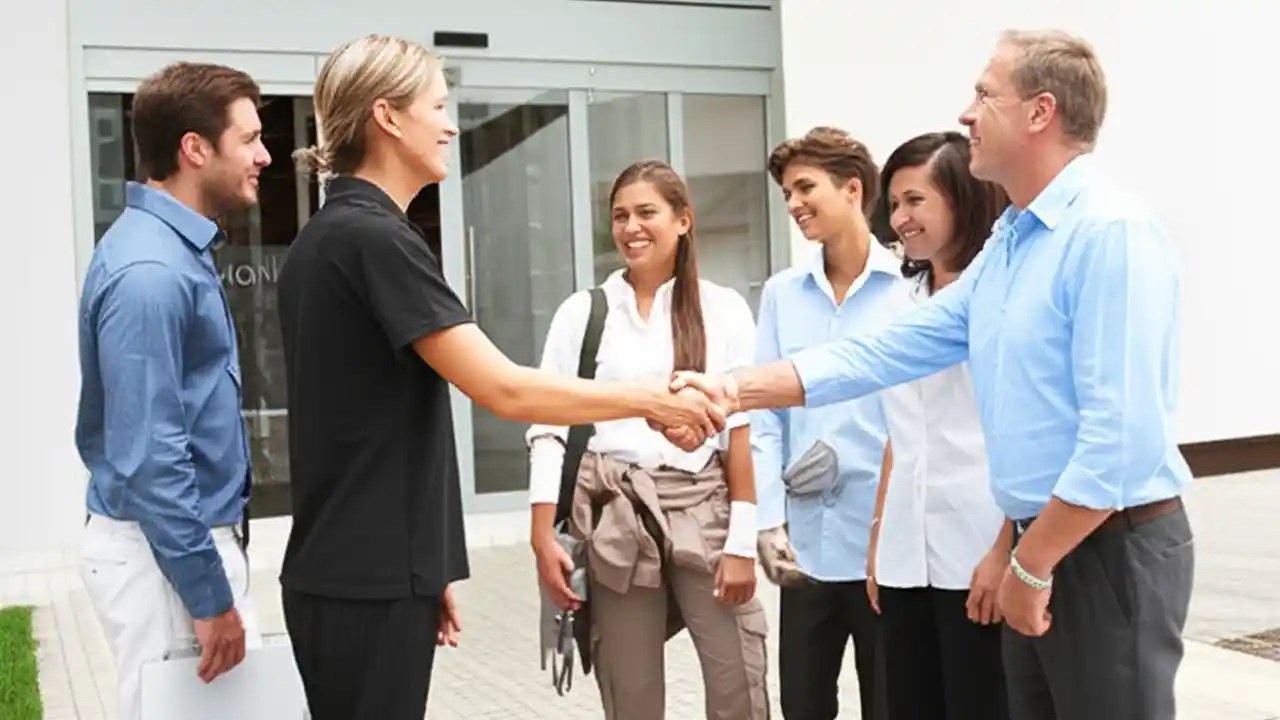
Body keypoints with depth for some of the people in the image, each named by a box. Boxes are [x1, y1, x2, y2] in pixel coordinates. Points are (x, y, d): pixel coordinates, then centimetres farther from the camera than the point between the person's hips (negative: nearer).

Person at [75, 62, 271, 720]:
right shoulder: (150, 270, -22)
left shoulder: (175, 247, 9)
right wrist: (210, 597, -20)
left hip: (184, 535, 9)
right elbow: (147, 458, -24)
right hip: (164, 550, -9)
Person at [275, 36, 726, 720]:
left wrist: (423, 566, 19)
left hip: (346, 570, 9)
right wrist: (649, 399, -12)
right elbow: (505, 389, -23)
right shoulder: (374, 237, -17)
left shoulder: (325, 237, 13)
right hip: (367, 580, -9)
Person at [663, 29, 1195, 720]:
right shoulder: (1006, 242, 12)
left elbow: (1121, 436, -24)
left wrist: (1030, 565, -16)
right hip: (1046, 540, 9)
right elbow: (891, 349, 7)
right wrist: (737, 390, 0)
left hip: (1111, 547, -9)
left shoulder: (1109, 232, -18)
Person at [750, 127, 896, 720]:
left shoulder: (909, 287, -5)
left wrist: (850, 457, -15)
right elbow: (766, 415, 3)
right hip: (807, 541, 4)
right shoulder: (781, 293, 7)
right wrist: (770, 519, -5)